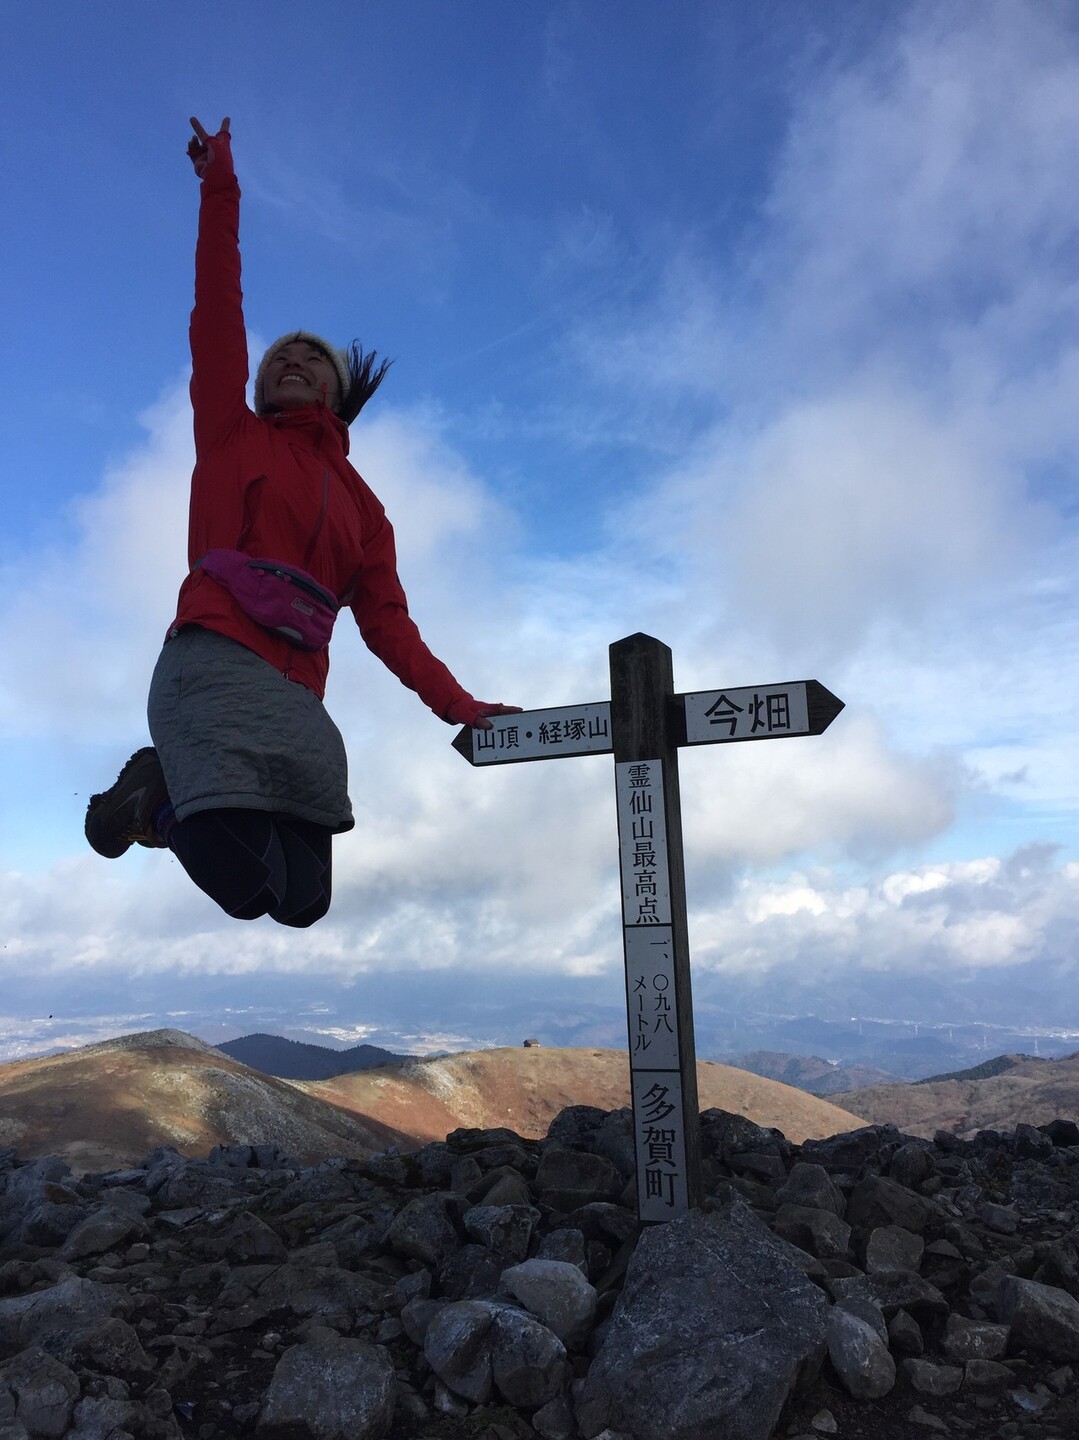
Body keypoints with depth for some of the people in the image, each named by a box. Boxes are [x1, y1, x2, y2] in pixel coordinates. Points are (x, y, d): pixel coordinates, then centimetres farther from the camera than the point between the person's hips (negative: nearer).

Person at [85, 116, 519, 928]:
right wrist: (221, 193, 4)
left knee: (302, 904, -1)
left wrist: (457, 706, 6)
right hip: (215, 663, -4)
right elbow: (217, 321, 7)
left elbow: (388, 623, 16)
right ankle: (164, 789, 10)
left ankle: (169, 799, 20)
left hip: (299, 701, 4)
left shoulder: (361, 506, 23)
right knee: (242, 889, -20)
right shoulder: (233, 436, 18)